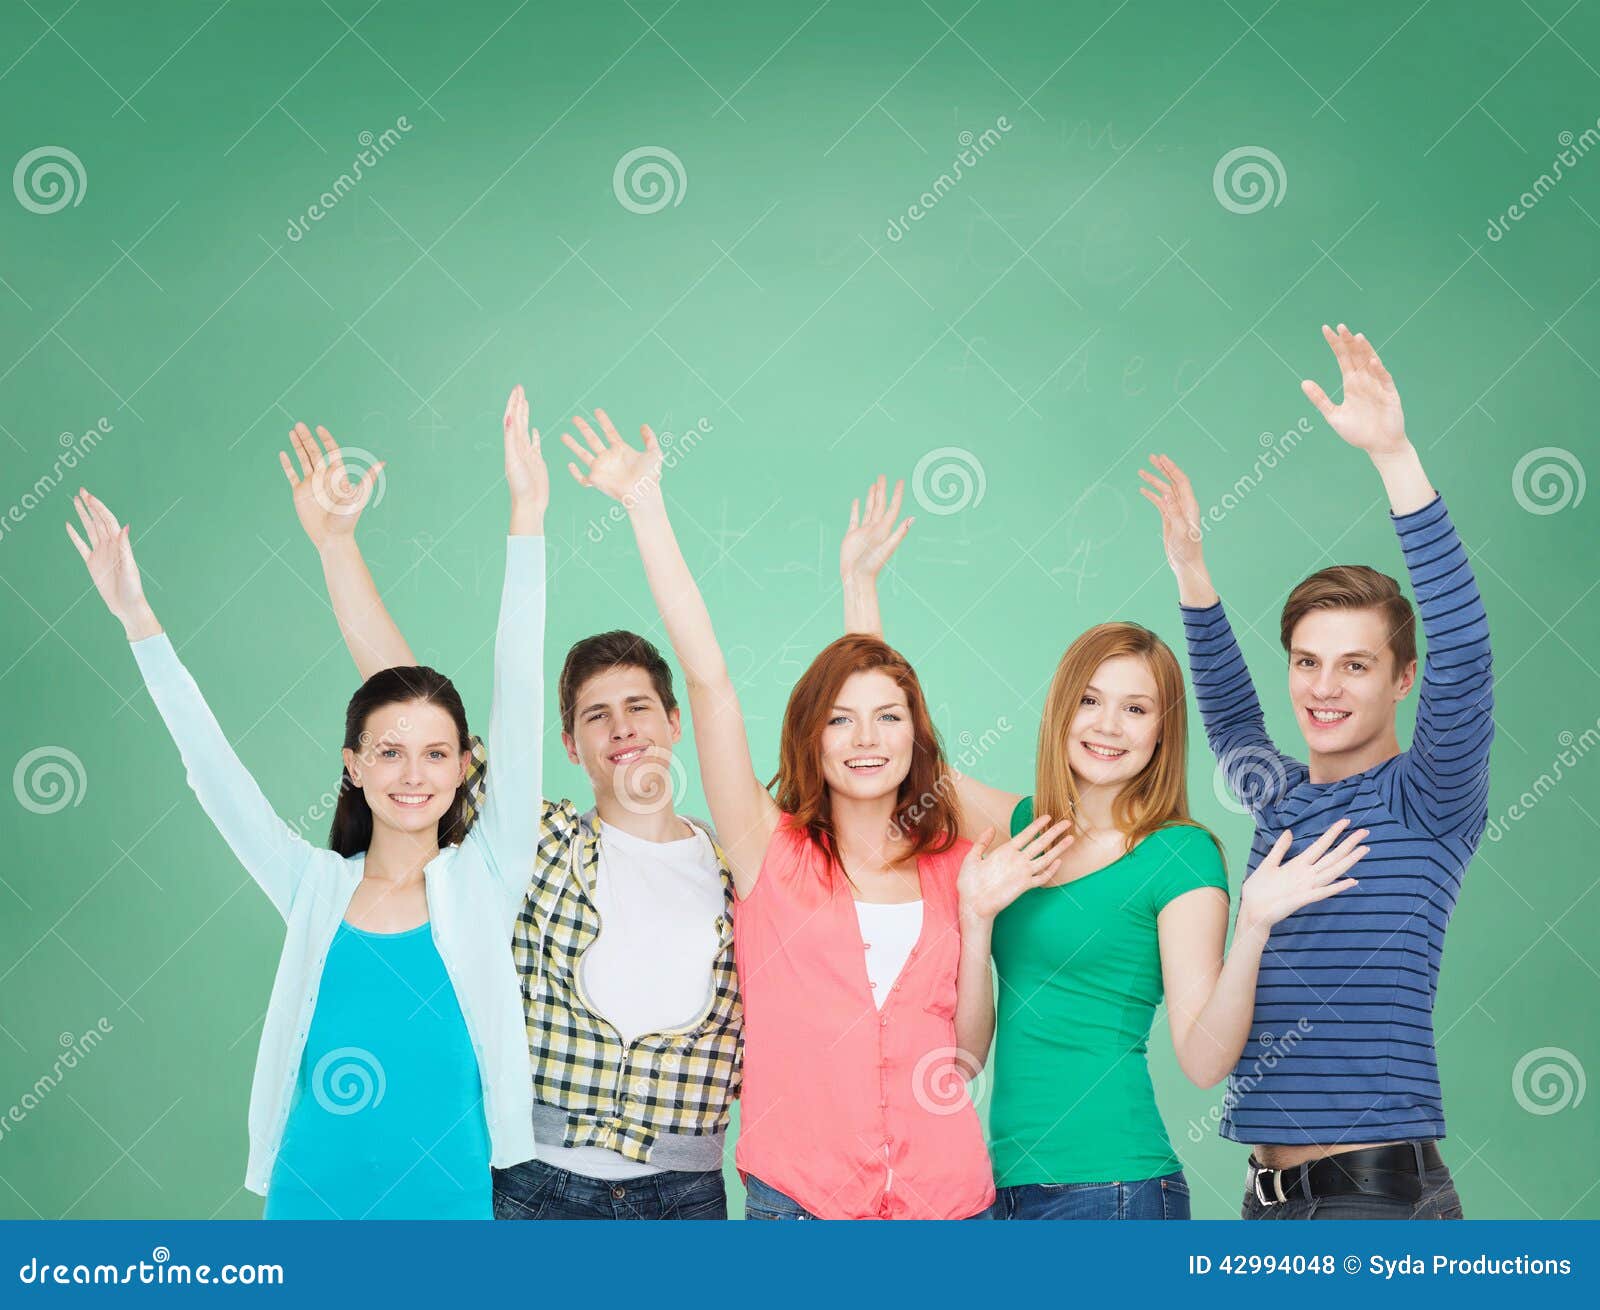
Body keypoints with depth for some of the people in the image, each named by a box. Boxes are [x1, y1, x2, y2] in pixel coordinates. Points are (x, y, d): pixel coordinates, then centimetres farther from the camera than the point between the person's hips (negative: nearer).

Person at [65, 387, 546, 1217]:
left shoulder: (482, 881, -3)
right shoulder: (316, 888, 3)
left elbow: (518, 698, -8)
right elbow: (211, 763, 4)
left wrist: (527, 520, -11)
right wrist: (137, 618, 2)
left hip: (446, 1209, -1)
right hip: (309, 1204, 2)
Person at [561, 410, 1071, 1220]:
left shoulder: (950, 865, 9)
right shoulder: (772, 849, 2)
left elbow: (965, 1049, 8)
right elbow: (707, 676, -6)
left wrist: (978, 915, -3)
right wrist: (646, 505, -8)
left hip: (944, 1198, 2)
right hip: (798, 1198, -2)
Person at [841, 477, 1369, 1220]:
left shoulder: (1180, 855, -5)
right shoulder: (1022, 828, 10)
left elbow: (1203, 1061, -12)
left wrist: (1251, 929, -26)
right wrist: (859, 580, 16)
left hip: (1109, 1186, -5)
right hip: (1004, 1182, 5)